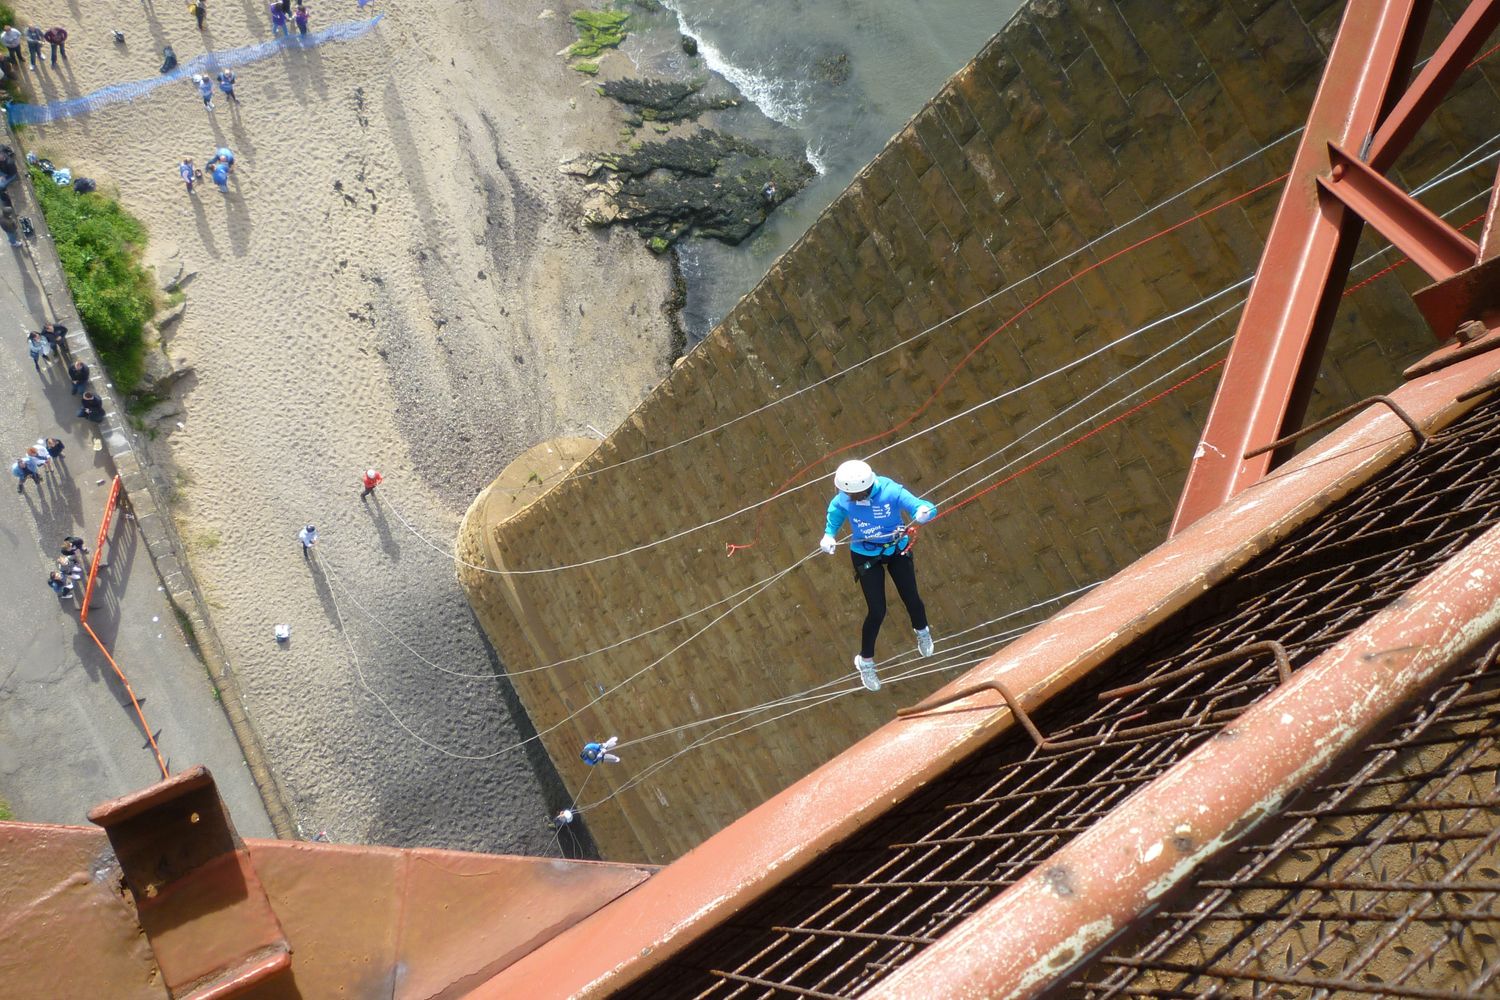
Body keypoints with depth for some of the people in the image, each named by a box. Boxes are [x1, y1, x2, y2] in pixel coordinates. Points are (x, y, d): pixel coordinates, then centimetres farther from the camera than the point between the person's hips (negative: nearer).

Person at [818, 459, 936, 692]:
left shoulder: (891, 492, -30)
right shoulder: (843, 500, -22)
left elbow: (926, 507, -32)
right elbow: (834, 515, 1)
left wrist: (925, 511, -56)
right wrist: (828, 536, -16)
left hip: (898, 550, 1)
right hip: (866, 557, 0)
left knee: (911, 599, 9)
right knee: (877, 612, -2)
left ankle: (922, 630, 48)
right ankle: (865, 661, 24)